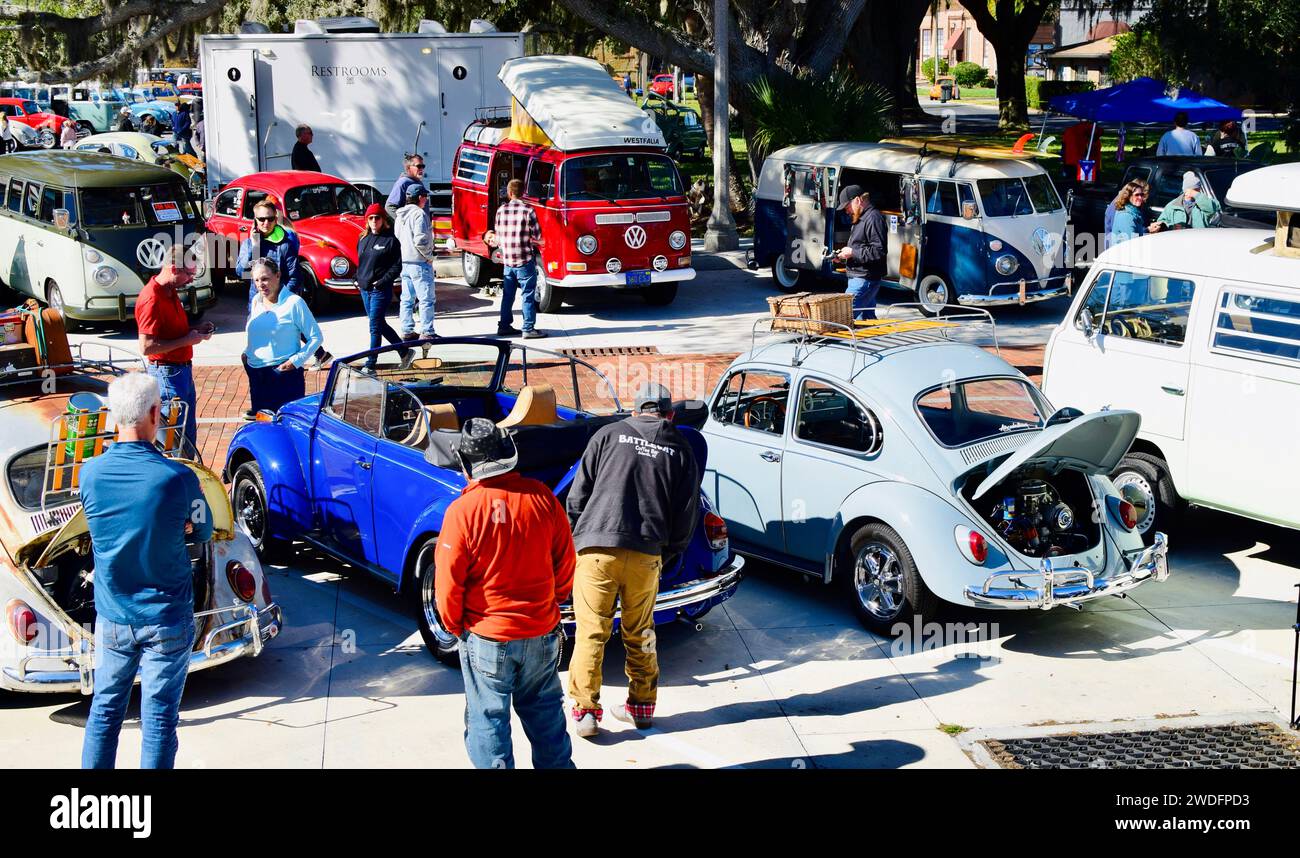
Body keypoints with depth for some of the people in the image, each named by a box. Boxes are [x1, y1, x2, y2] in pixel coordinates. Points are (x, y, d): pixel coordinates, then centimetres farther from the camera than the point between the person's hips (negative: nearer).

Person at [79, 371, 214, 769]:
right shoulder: (178, 478, -19)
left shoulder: (90, 472, -10)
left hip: (112, 617, 3)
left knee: (104, 709, 17)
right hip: (168, 620, -3)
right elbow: (203, 531, -3)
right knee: (159, 717, 6)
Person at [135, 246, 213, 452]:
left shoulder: (171, 292, 9)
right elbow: (146, 347, -25)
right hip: (167, 372, -10)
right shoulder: (151, 299, -21)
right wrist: (186, 340, -21)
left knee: (189, 429, 18)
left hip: (182, 368, 10)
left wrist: (195, 330, 6)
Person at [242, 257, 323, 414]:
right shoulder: (256, 301, 9)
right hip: (256, 375, 7)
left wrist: (296, 361, -15)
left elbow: (316, 337, -8)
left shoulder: (294, 302, -11)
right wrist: (246, 352, 9)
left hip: (285, 374, -6)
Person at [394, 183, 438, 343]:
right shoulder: (419, 214, -15)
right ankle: (427, 333, -4)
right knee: (426, 299, -4)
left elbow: (397, 238, 16)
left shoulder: (400, 215, 13)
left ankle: (407, 331, 15)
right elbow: (420, 240, -23)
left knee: (407, 299, 12)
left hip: (404, 262, 9)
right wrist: (428, 256, -11)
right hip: (419, 263, -9)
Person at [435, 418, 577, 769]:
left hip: (486, 638, -4)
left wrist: (454, 625, 5)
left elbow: (449, 582, -13)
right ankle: (556, 765, 34)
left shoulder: (462, 511, -19)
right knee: (544, 709, 21)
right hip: (543, 633, 4)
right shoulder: (542, 497, -9)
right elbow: (565, 562, 2)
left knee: (488, 719, 11)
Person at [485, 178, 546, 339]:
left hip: (507, 261, 4)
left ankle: (504, 326, 21)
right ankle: (528, 329, 0)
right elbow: (537, 236, -6)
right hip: (525, 260, -4)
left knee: (508, 295, 15)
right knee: (528, 295, 1)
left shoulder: (501, 210, 1)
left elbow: (498, 237, 8)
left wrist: (491, 240, 31)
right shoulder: (528, 210, -11)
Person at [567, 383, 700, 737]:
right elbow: (687, 513, 8)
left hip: (597, 549, -2)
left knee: (591, 632, 5)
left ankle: (585, 710, 5)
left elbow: (577, 495, 4)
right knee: (640, 633, 17)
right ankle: (642, 706, 25)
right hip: (646, 555, 2)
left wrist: (579, 537, 19)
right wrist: (668, 553, 21)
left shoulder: (608, 434, 4)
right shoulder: (680, 449, 9)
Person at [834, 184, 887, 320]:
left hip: (864, 279, -11)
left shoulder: (873, 218, -14)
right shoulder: (861, 218, 20)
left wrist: (852, 252, -17)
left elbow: (879, 251, -21)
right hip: (859, 277, 11)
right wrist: (845, 253, 13)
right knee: (868, 317, 12)